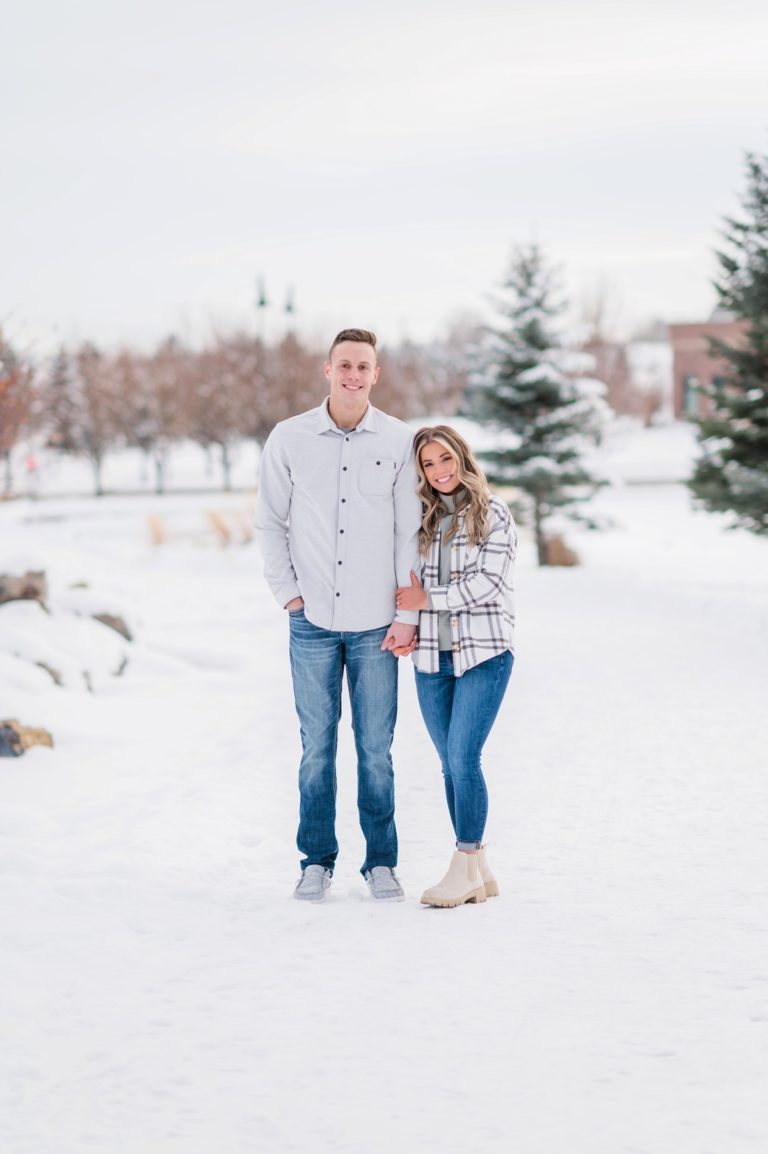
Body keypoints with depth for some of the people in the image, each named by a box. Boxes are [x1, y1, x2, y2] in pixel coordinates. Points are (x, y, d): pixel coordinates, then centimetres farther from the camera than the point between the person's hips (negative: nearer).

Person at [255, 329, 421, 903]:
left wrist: (407, 614, -3)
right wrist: (288, 593, 2)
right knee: (317, 746, 5)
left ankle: (382, 861, 15)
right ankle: (317, 860, 16)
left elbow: (410, 533, 1)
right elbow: (271, 523, 10)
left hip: (376, 624, 0)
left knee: (376, 748, 5)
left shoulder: (400, 441, 0)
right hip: (313, 620, 1)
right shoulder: (289, 439, 2)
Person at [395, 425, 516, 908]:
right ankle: (480, 872, 14)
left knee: (464, 758, -13)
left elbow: (487, 582, -10)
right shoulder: (423, 520, 13)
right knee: (451, 765, 6)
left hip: (484, 653, -5)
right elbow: (410, 585, 15)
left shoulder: (493, 514, -1)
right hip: (432, 657, 5)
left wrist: (428, 599, -7)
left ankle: (465, 868, -6)